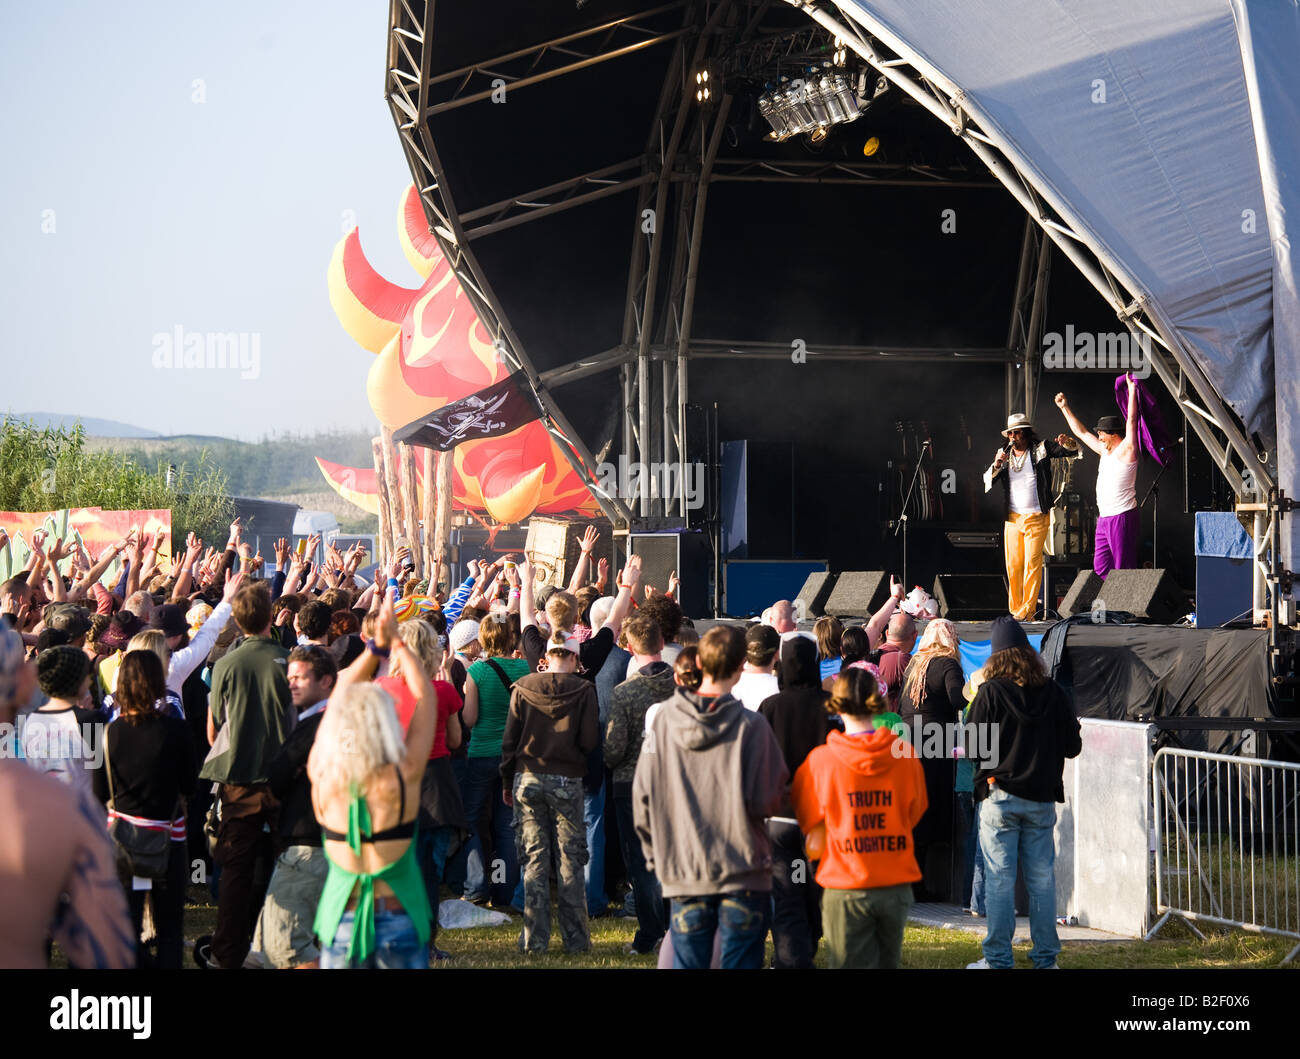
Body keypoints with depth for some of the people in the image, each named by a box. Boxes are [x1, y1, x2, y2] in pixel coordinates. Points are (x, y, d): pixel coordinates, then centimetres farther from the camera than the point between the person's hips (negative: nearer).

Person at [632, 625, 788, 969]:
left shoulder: (663, 720, -1)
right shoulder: (751, 726, -11)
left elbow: (642, 797, 3)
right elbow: (765, 802, -12)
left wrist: (655, 854, 15)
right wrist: (781, 785, 10)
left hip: (682, 873, 3)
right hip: (743, 875, -3)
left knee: (687, 961, 8)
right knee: (741, 961, 4)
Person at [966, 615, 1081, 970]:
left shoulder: (991, 692, -9)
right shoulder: (1053, 692, 0)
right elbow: (1072, 746, 4)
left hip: (999, 797, -3)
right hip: (1042, 798, 3)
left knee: (999, 878, 0)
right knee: (1042, 879, 9)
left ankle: (998, 958, 2)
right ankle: (1046, 957, 13)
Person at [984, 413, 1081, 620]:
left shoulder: (1041, 449, 2)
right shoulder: (1004, 454, 12)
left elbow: (1073, 452, 2)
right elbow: (987, 480, 8)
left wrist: (1067, 443, -21)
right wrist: (996, 465, -11)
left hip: (1036, 517, -3)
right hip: (1012, 517, 4)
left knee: (1032, 563, -9)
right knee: (1013, 565, 3)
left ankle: (1027, 610, -8)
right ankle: (1014, 610, 11)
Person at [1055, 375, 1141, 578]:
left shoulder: (1126, 450, -6)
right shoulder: (1105, 451, 17)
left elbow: (1131, 421, -16)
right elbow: (1082, 432, 26)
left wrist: (1132, 390, -16)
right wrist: (1065, 408, 30)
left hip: (1123, 516, -9)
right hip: (1104, 518, 9)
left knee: (1123, 569, -9)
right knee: (1101, 569, 5)